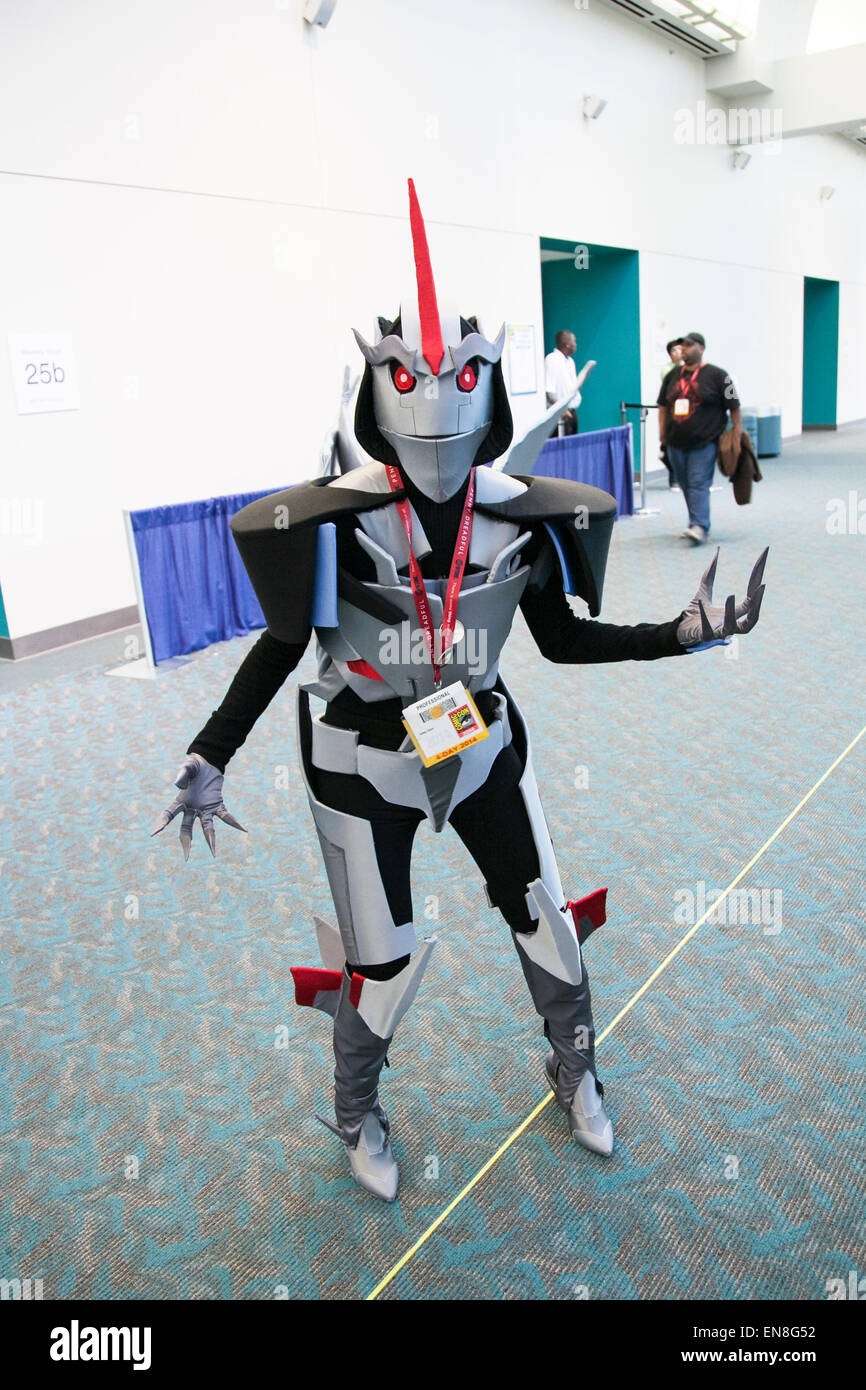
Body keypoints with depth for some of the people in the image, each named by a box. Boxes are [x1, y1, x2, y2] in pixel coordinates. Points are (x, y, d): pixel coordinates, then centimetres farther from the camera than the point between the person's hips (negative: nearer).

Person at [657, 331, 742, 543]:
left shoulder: (716, 375, -1)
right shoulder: (673, 375, 13)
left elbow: (734, 407, -1)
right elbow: (663, 405, 19)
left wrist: (737, 435, -6)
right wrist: (662, 433, 12)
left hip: (704, 442, -5)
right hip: (676, 442, 5)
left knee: (699, 483, -14)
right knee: (685, 484, 9)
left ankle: (699, 527, -18)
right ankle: (697, 524, 20)